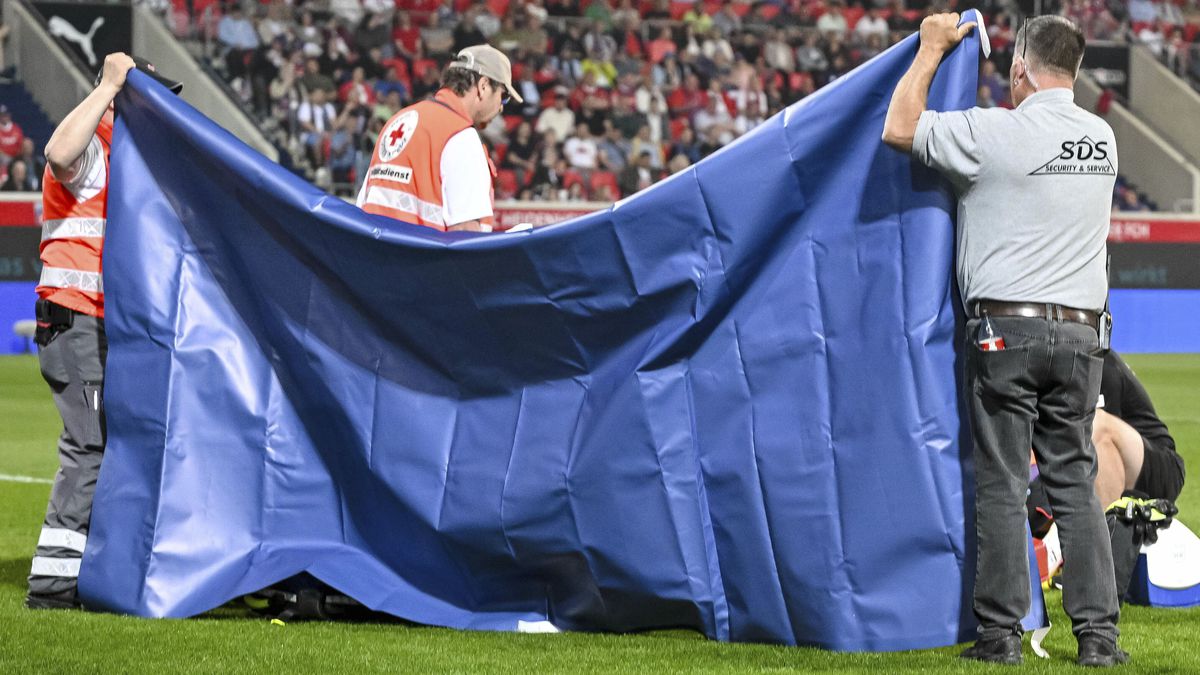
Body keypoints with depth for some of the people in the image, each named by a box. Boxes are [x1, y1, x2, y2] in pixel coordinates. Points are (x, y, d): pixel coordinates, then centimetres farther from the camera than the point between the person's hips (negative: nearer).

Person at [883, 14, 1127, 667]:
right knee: (1076, 484, 7)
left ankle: (1000, 633, 2)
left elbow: (899, 129, -4)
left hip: (1007, 328, -5)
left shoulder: (996, 133, -11)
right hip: (1081, 332, 5)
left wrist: (933, 47, 7)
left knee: (1001, 485, 1)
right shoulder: (1101, 137, 8)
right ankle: (1098, 634, 3)